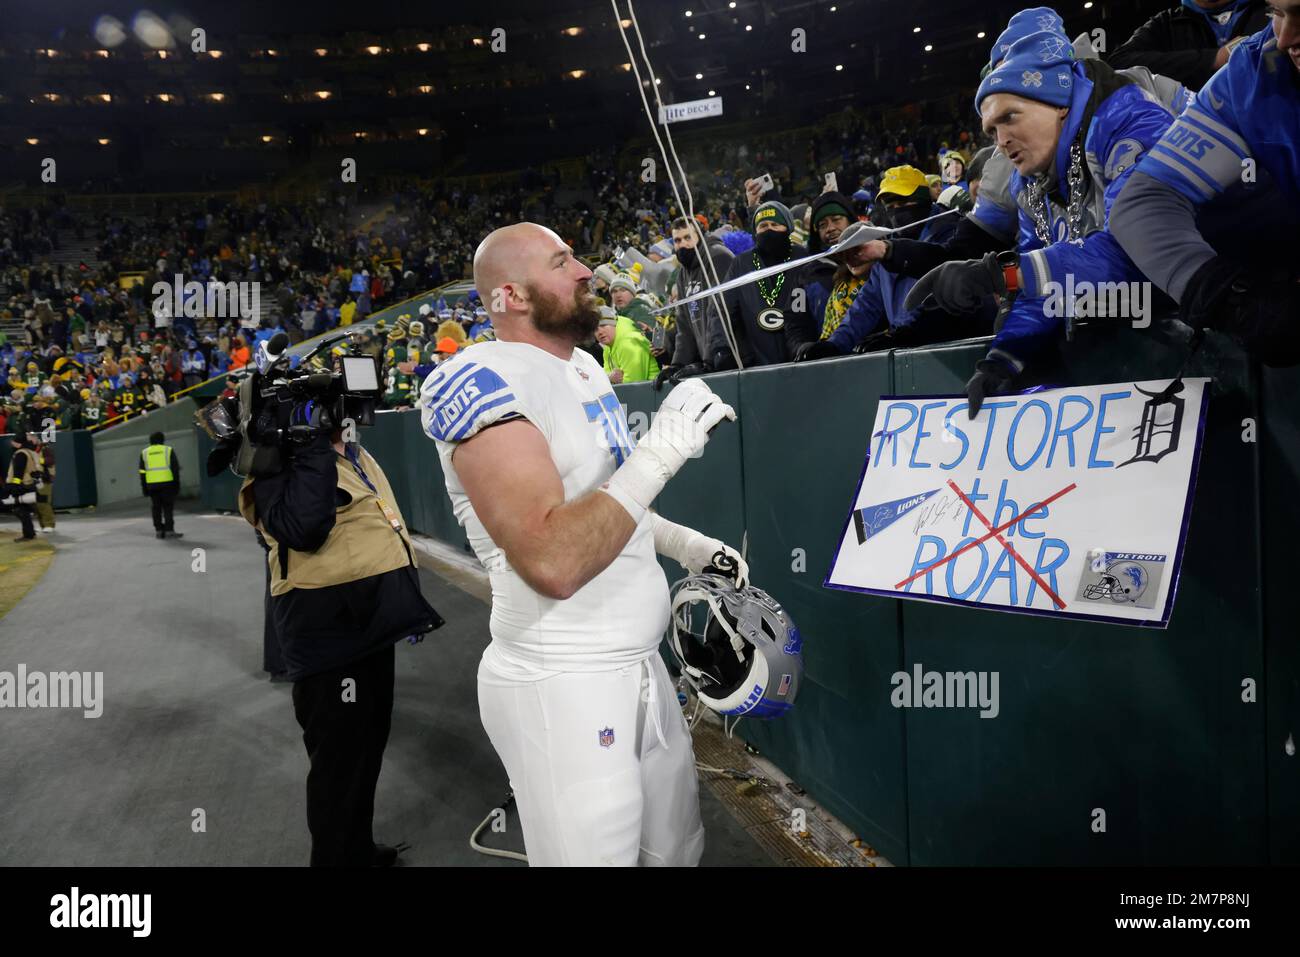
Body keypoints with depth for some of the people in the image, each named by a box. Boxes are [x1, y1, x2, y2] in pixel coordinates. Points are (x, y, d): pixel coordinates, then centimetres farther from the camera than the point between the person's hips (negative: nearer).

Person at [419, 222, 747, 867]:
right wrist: (662, 450, -25)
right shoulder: (483, 382, -18)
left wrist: (682, 544, 17)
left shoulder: (584, 367, 12)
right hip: (562, 688, -9)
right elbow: (554, 561, -29)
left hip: (639, 664, 9)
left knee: (676, 849, 22)